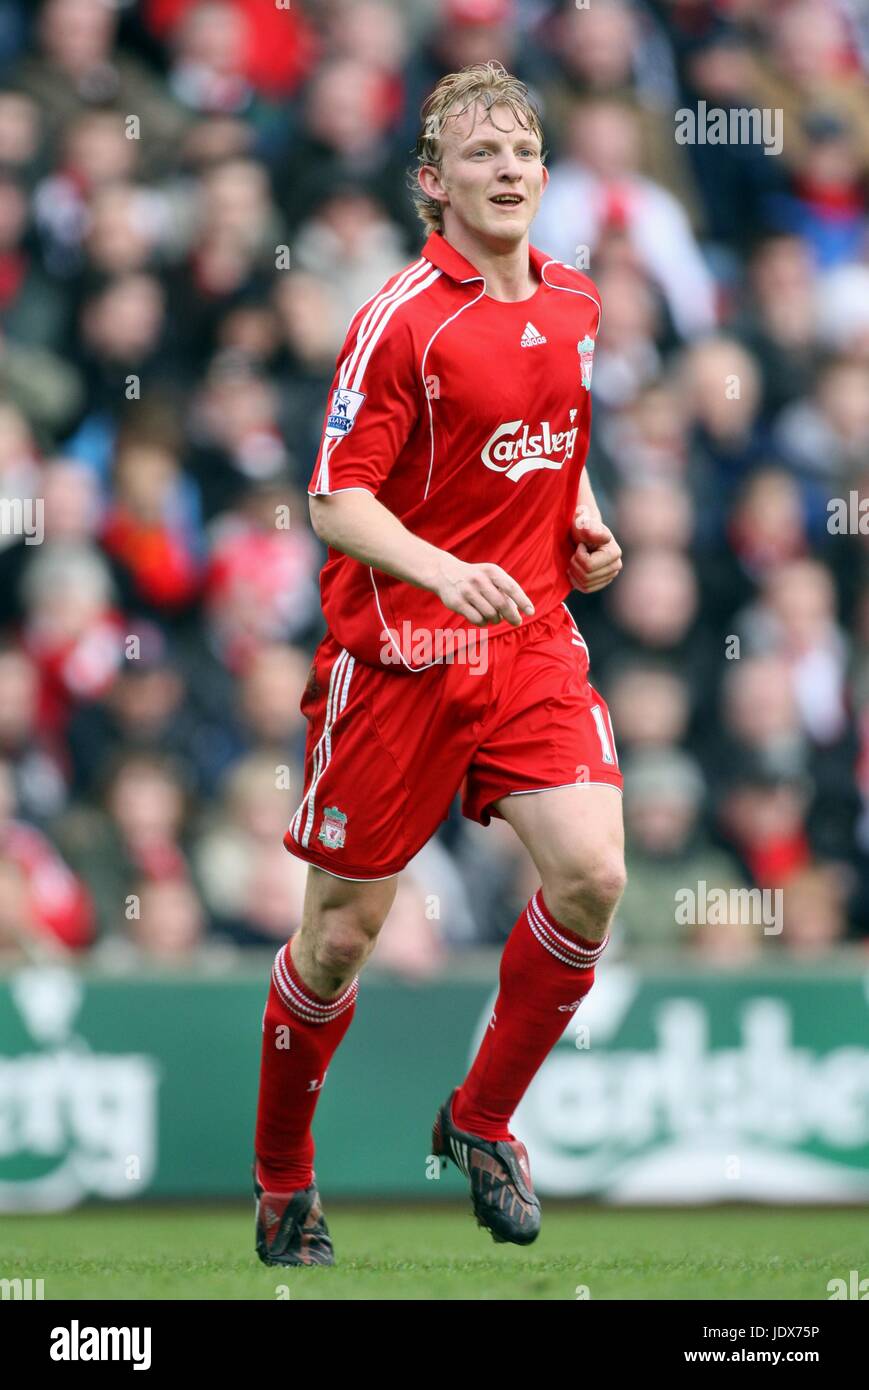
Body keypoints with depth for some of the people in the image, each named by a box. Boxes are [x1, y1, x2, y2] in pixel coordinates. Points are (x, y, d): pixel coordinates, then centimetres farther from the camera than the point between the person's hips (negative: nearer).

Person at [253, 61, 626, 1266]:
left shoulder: (576, 305, 8)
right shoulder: (403, 320, -12)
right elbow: (337, 501, -15)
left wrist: (585, 522, 7)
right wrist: (441, 571, -31)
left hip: (532, 639, 5)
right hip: (396, 654, -5)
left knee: (591, 873, -15)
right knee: (345, 928, 2)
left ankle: (483, 1120, 7)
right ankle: (283, 1174, 24)